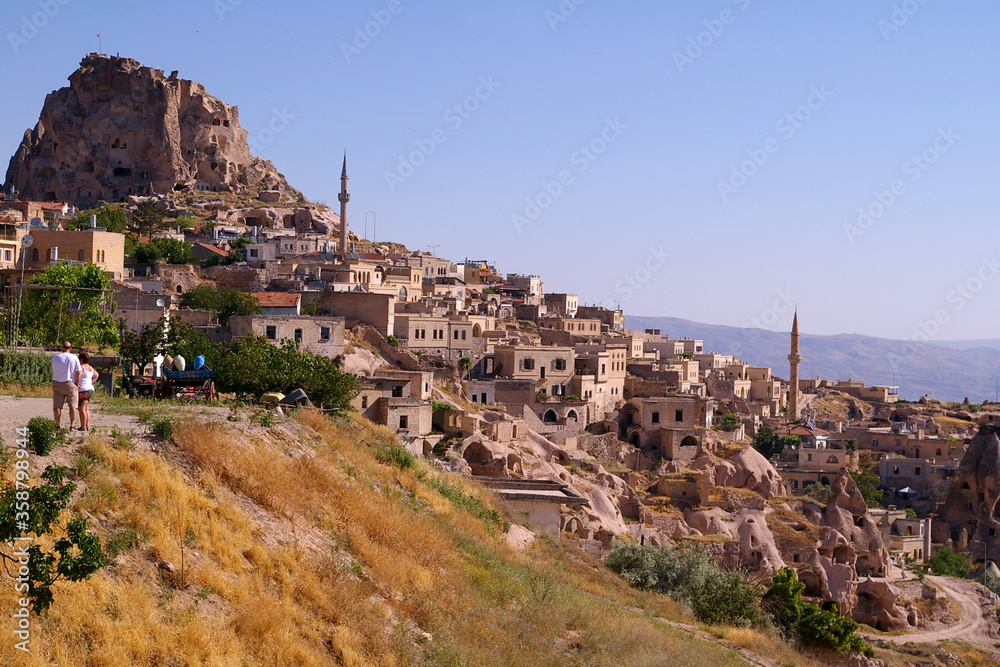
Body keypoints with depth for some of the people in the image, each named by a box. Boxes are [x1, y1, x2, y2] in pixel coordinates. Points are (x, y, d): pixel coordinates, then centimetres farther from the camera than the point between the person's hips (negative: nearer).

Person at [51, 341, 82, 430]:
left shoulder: (55, 358, 2)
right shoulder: (74, 358, -2)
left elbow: (54, 371, 7)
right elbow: (78, 372, -5)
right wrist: (77, 384, 6)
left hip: (57, 384, 1)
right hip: (70, 384, -1)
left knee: (57, 406, 4)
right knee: (72, 406, 3)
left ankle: (57, 425, 1)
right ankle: (72, 425, -2)